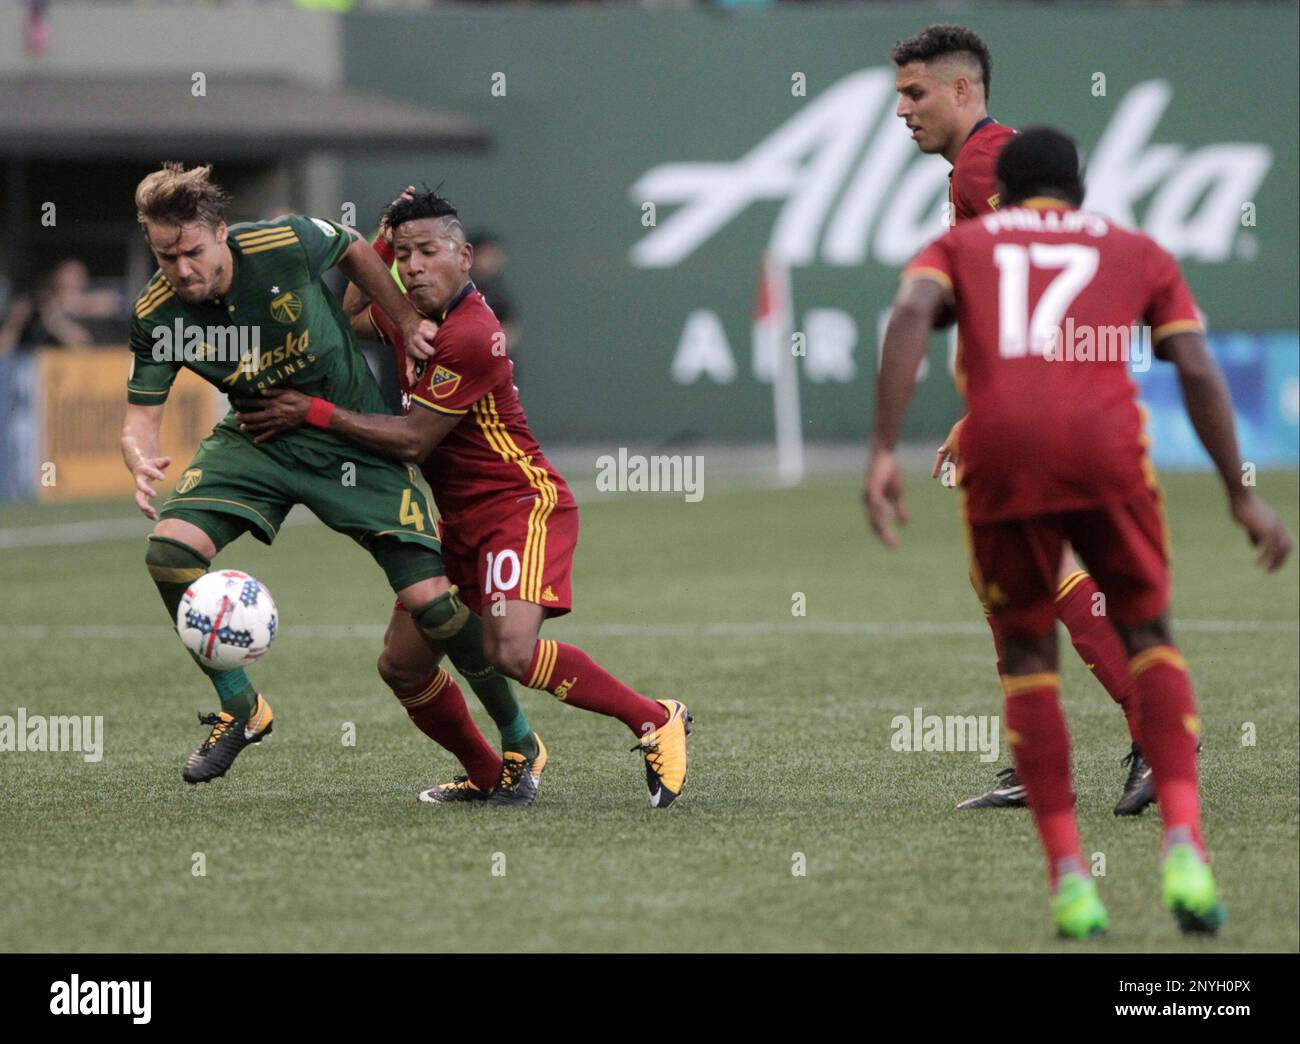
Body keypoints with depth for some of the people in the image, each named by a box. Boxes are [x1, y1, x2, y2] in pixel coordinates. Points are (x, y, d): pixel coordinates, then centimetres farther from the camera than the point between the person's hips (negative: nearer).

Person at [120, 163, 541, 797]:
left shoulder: (289, 245, -23)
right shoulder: (157, 315, -18)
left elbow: (354, 251, 0)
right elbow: (142, 415, -14)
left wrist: (405, 321, -2)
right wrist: (141, 461, -36)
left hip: (356, 438, -2)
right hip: (257, 440, 2)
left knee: (428, 596, -10)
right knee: (170, 548, -22)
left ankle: (518, 738, 12)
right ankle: (241, 709, -3)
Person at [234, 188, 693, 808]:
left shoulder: (471, 337, -21)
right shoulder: (409, 315, 7)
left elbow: (412, 441, -19)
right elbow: (342, 319, 29)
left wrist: (313, 412, -16)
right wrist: (379, 249, 13)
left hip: (522, 503, -9)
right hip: (460, 518, 9)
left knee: (512, 653, -27)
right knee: (402, 664, 5)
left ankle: (657, 722, -12)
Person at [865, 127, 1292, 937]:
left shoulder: (961, 245, 25)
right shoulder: (1136, 253, 26)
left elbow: (912, 312, 2)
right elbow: (1199, 370, 13)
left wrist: (884, 452, -5)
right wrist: (1242, 495, 15)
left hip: (1000, 455, 0)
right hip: (1105, 444, 0)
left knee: (1027, 655, 16)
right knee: (1148, 634, 18)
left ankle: (1067, 871, 4)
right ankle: (1182, 841, -3)